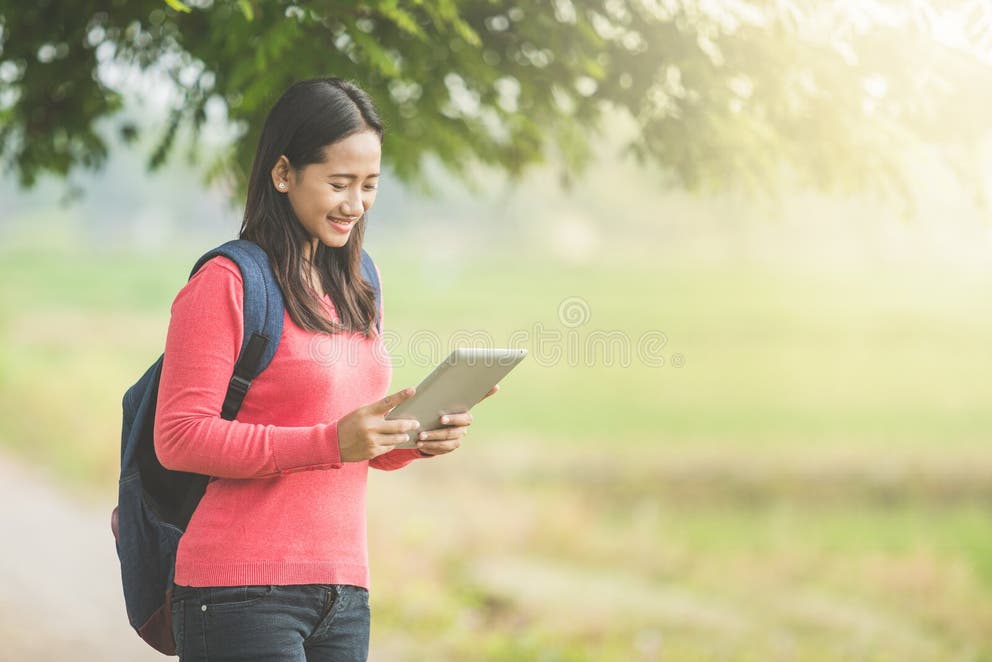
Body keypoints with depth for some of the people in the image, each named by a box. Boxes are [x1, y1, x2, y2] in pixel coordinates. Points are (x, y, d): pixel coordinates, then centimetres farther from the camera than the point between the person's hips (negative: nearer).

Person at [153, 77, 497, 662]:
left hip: (344, 593, 7)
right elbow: (179, 438, -14)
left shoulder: (351, 289, 17)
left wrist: (420, 440, 1)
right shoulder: (224, 284, -7)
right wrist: (330, 442, -22)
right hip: (243, 591, -7)